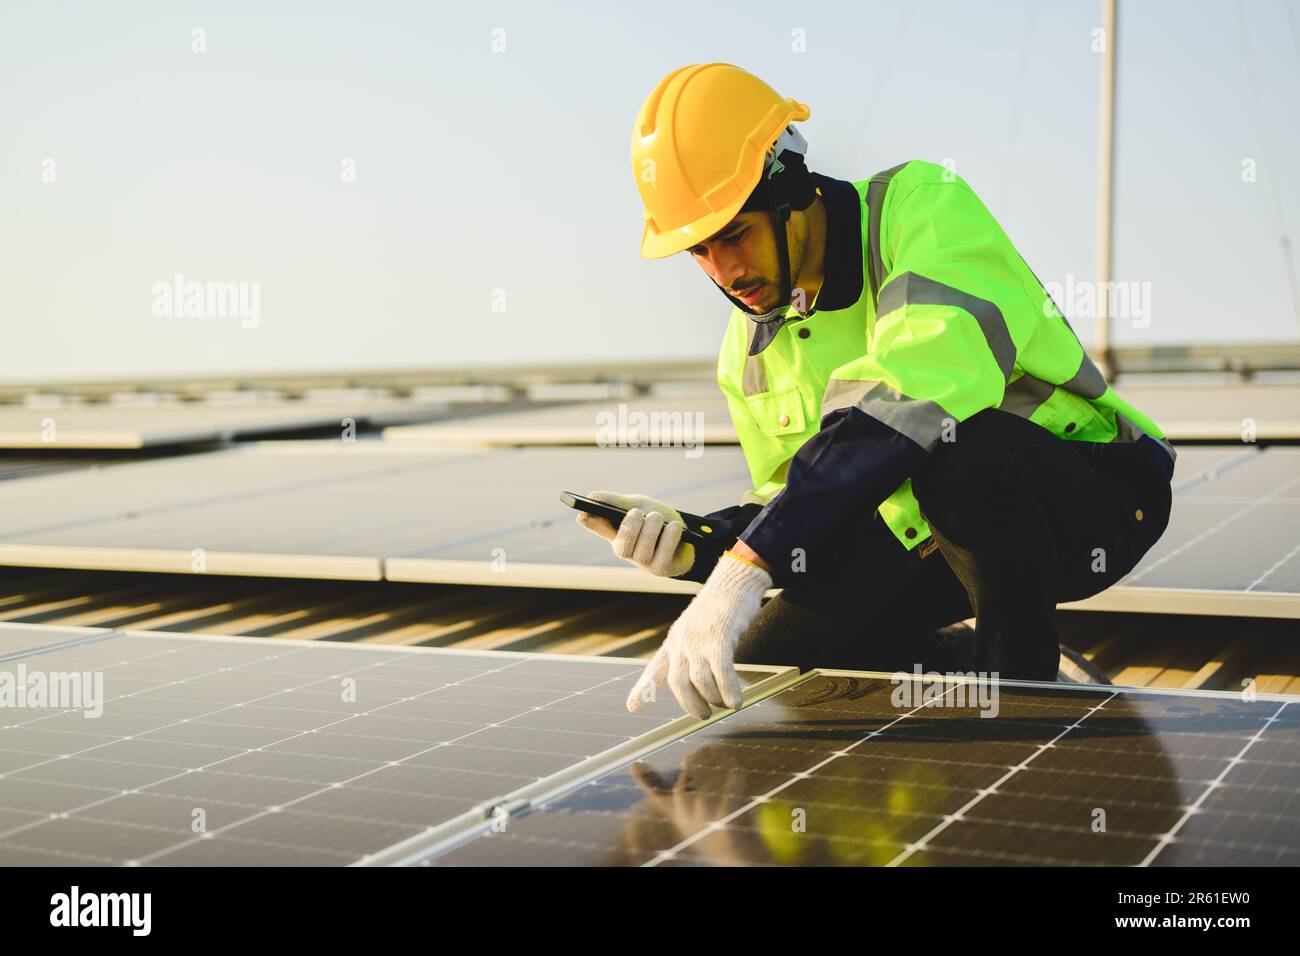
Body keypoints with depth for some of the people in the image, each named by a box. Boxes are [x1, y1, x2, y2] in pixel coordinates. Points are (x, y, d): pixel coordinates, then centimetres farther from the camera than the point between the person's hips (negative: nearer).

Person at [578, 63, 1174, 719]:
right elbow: (794, 516, 9)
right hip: (932, 542, 7)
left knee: (958, 446, -39)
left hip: (1089, 498, -7)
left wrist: (746, 567, -46)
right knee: (755, 671, -2)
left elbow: (920, 383, -40)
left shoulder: (922, 205, -20)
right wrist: (694, 547, -16)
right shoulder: (749, 352, 3)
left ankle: (1022, 686, -15)